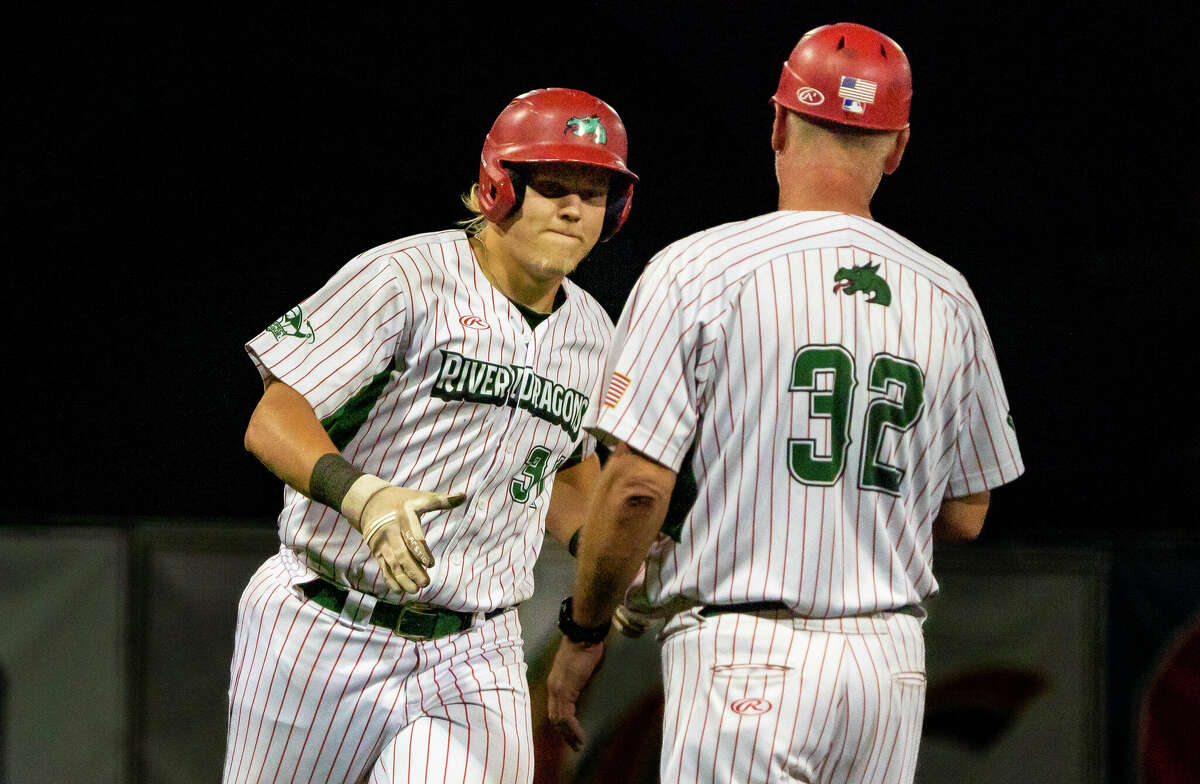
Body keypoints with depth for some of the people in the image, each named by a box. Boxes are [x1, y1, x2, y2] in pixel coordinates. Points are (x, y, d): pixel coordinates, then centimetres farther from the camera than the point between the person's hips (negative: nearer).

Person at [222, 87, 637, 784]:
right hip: (326, 639, -4)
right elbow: (272, 424, -17)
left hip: (473, 660, 4)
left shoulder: (590, 334, 10)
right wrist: (363, 494, -35)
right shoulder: (406, 278, -11)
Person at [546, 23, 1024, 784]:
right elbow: (965, 514, 14)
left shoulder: (697, 271, -5)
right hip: (890, 661, 5)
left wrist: (583, 631, 4)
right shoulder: (948, 298, 9)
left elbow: (638, 484, -9)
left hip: (746, 661, -5)